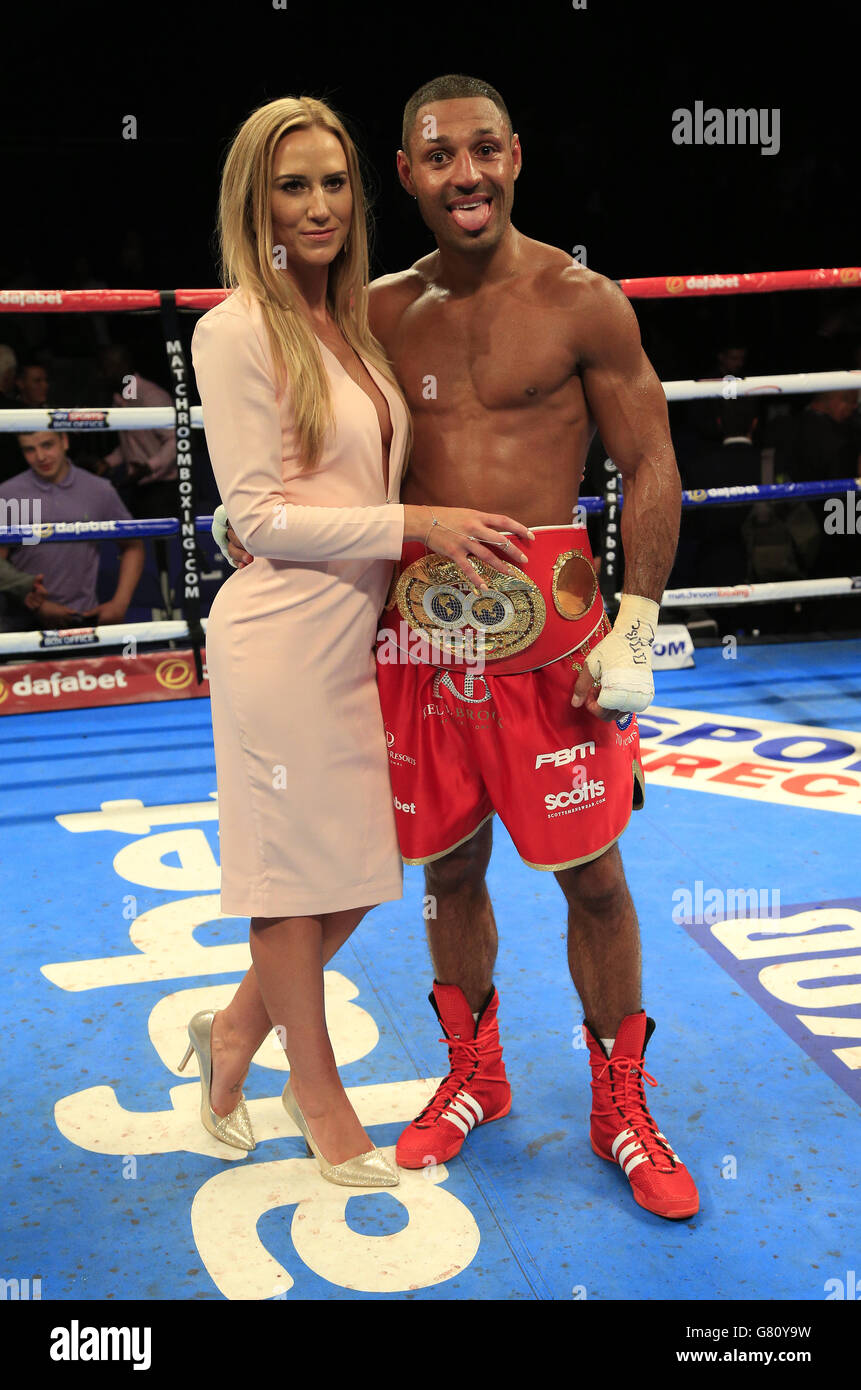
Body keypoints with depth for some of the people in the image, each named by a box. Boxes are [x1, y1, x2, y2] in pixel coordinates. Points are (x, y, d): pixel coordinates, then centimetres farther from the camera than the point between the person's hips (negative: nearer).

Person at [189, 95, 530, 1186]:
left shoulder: (353, 323, 13)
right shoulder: (235, 330, -11)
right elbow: (258, 516, -15)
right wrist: (415, 523, -17)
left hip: (359, 633, 8)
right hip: (281, 635, -8)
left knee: (354, 873, 14)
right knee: (295, 876, 7)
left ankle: (233, 1032, 36)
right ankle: (319, 1098, 26)